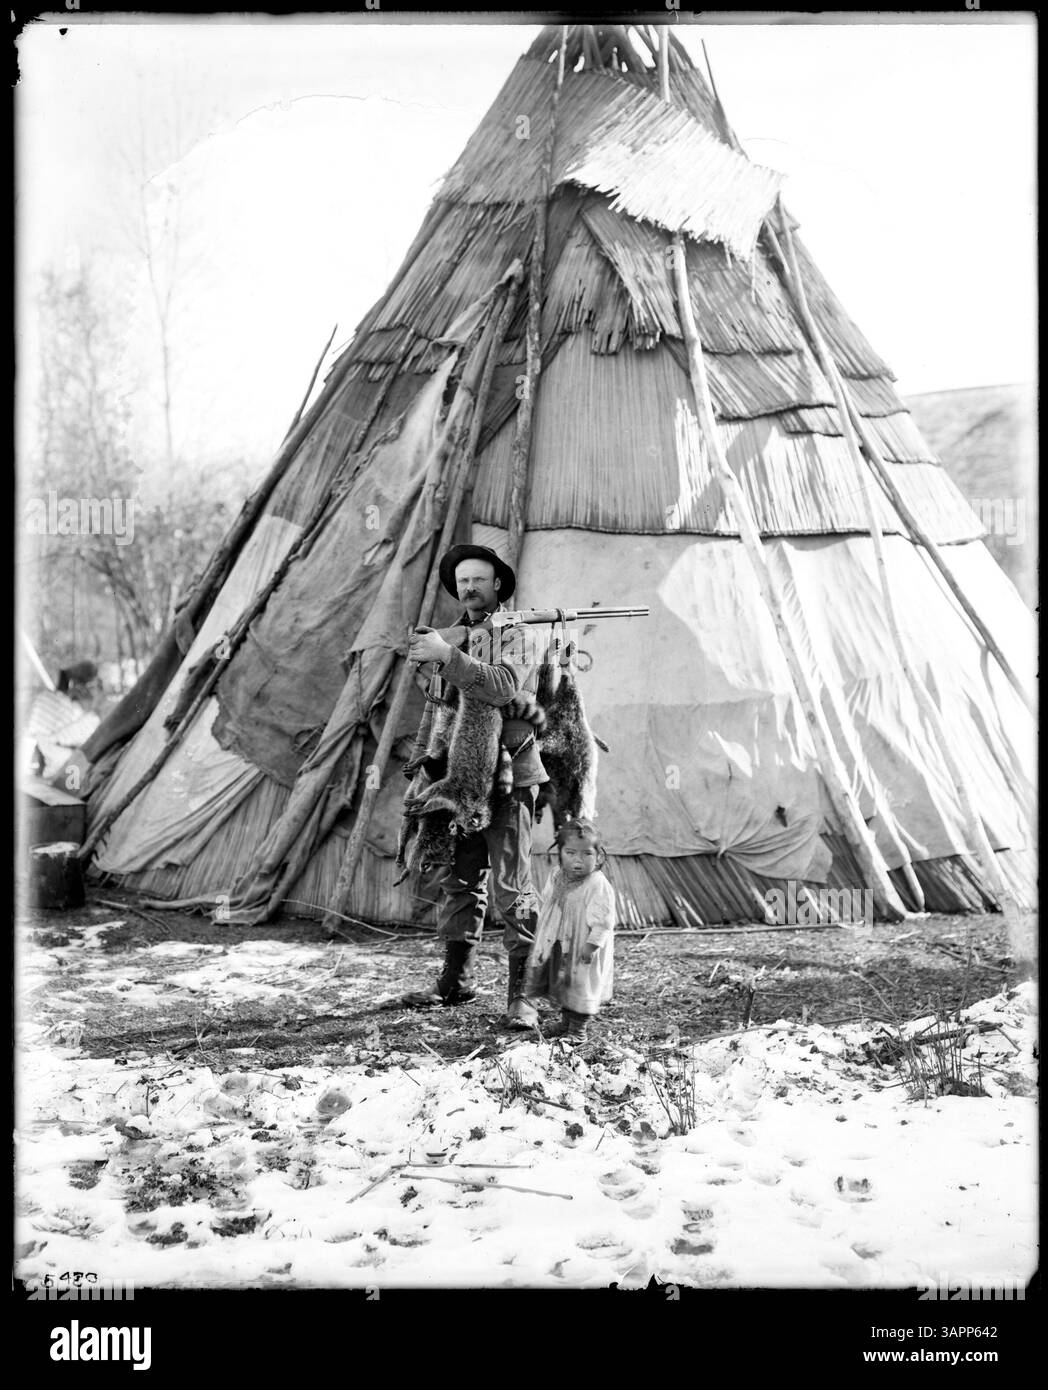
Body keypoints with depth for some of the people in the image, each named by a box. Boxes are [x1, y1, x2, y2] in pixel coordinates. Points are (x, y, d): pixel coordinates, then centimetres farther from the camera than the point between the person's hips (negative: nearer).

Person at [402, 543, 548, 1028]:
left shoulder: (515, 633, -5)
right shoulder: (453, 635, 16)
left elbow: (501, 687, -25)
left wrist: (446, 656, -27)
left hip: (509, 774, -7)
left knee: (511, 887, -8)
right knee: (457, 880, 11)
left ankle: (522, 993, -4)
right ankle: (456, 979, 22)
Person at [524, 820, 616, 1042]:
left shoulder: (599, 886, -21)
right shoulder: (556, 878, 2)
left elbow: (603, 921, -22)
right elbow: (545, 905, 15)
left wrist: (592, 945, -25)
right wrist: (542, 936, 13)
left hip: (583, 951, -7)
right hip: (557, 947, 7)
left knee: (582, 988, 2)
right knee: (562, 985, 19)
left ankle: (578, 1029, 13)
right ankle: (566, 1022, 35)